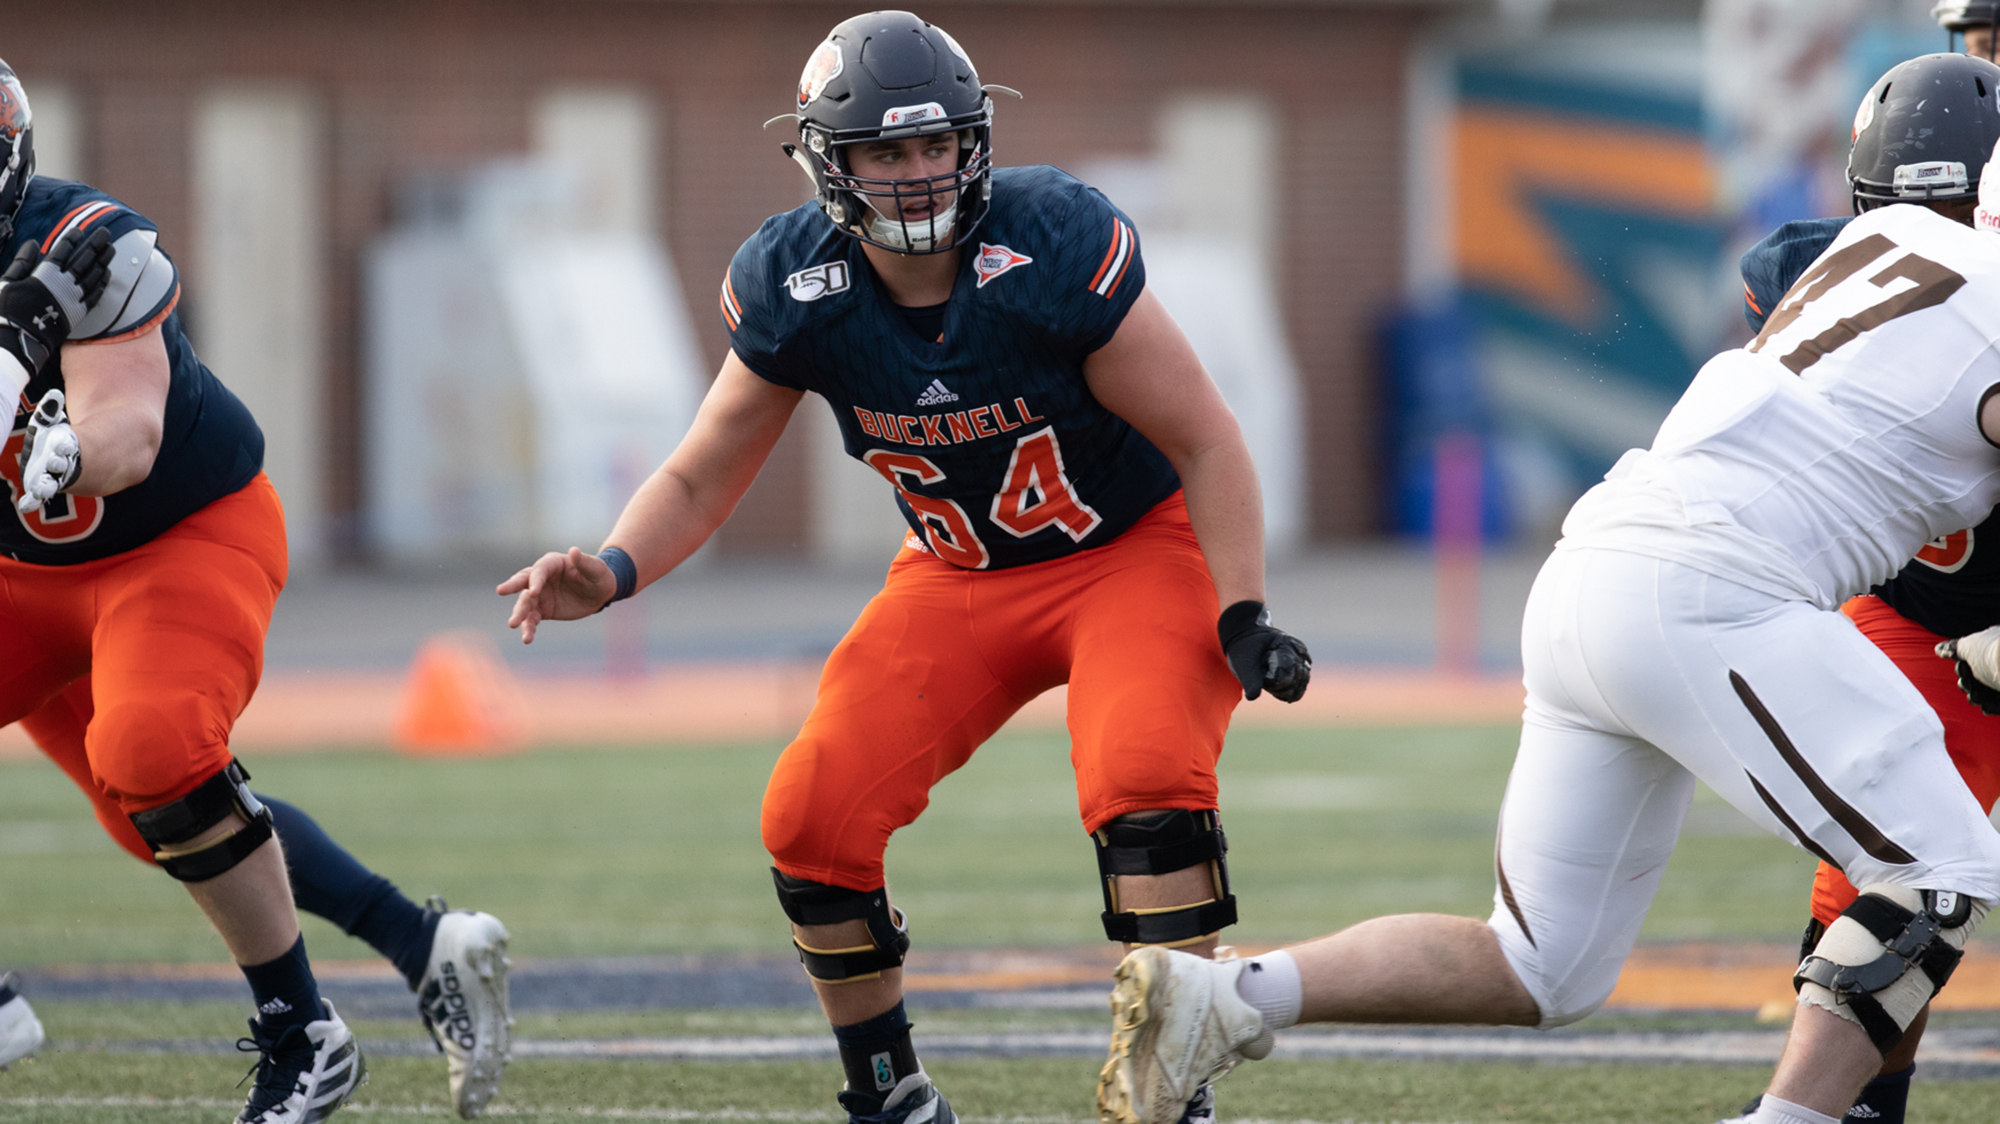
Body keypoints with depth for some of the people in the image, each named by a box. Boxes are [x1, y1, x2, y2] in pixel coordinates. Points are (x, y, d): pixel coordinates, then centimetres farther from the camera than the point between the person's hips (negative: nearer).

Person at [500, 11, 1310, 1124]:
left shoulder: (1055, 244, -27)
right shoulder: (796, 289, -15)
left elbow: (1206, 442, -19)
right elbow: (702, 478, -2)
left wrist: (1243, 619, -26)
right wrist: (610, 572, -22)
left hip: (1137, 545, -4)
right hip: (961, 577, 4)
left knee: (1142, 781, -30)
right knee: (814, 816, -9)